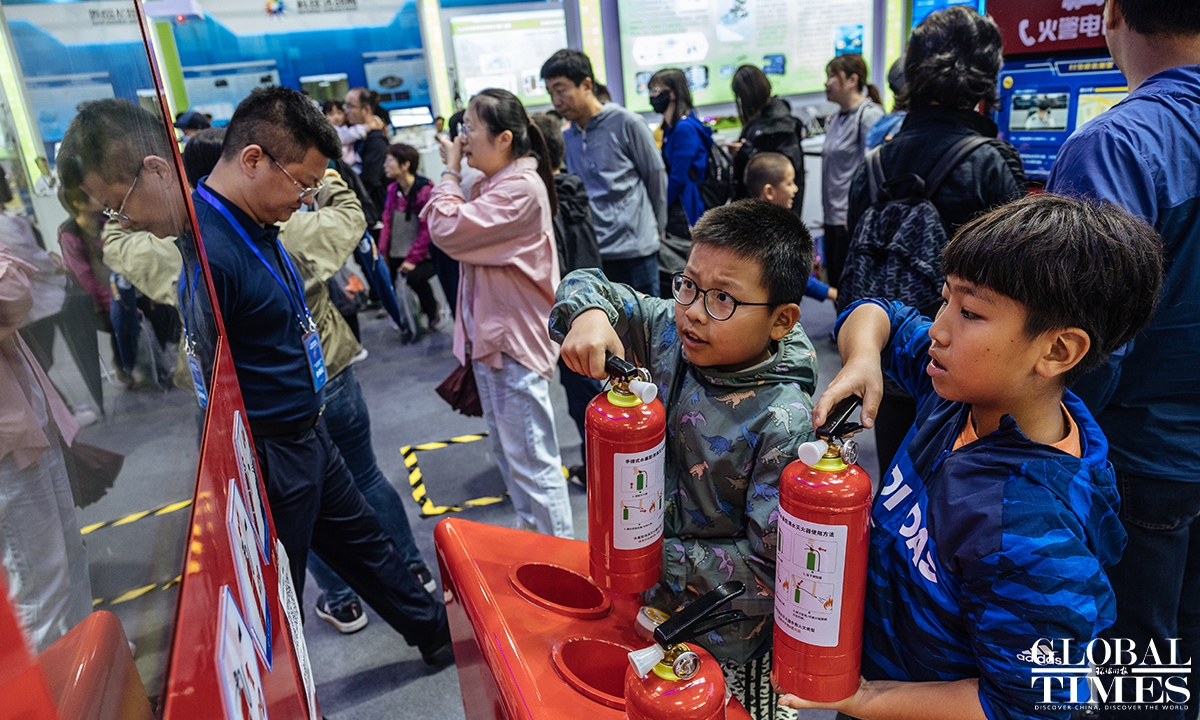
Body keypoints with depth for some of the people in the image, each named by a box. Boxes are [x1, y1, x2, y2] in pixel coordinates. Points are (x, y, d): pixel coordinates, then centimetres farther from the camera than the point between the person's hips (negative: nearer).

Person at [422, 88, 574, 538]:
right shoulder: (492, 186, 12)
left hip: (513, 340, -11)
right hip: (490, 335, 11)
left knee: (531, 459, -1)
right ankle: (531, 534, 39)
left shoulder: (521, 188, -19)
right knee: (507, 450, 22)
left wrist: (450, 172, -13)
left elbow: (449, 231, -23)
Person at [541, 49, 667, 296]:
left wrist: (656, 228, 9)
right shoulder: (566, 138, 10)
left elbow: (656, 177, 3)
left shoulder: (626, 123, -4)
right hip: (590, 253, 4)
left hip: (634, 250, -4)